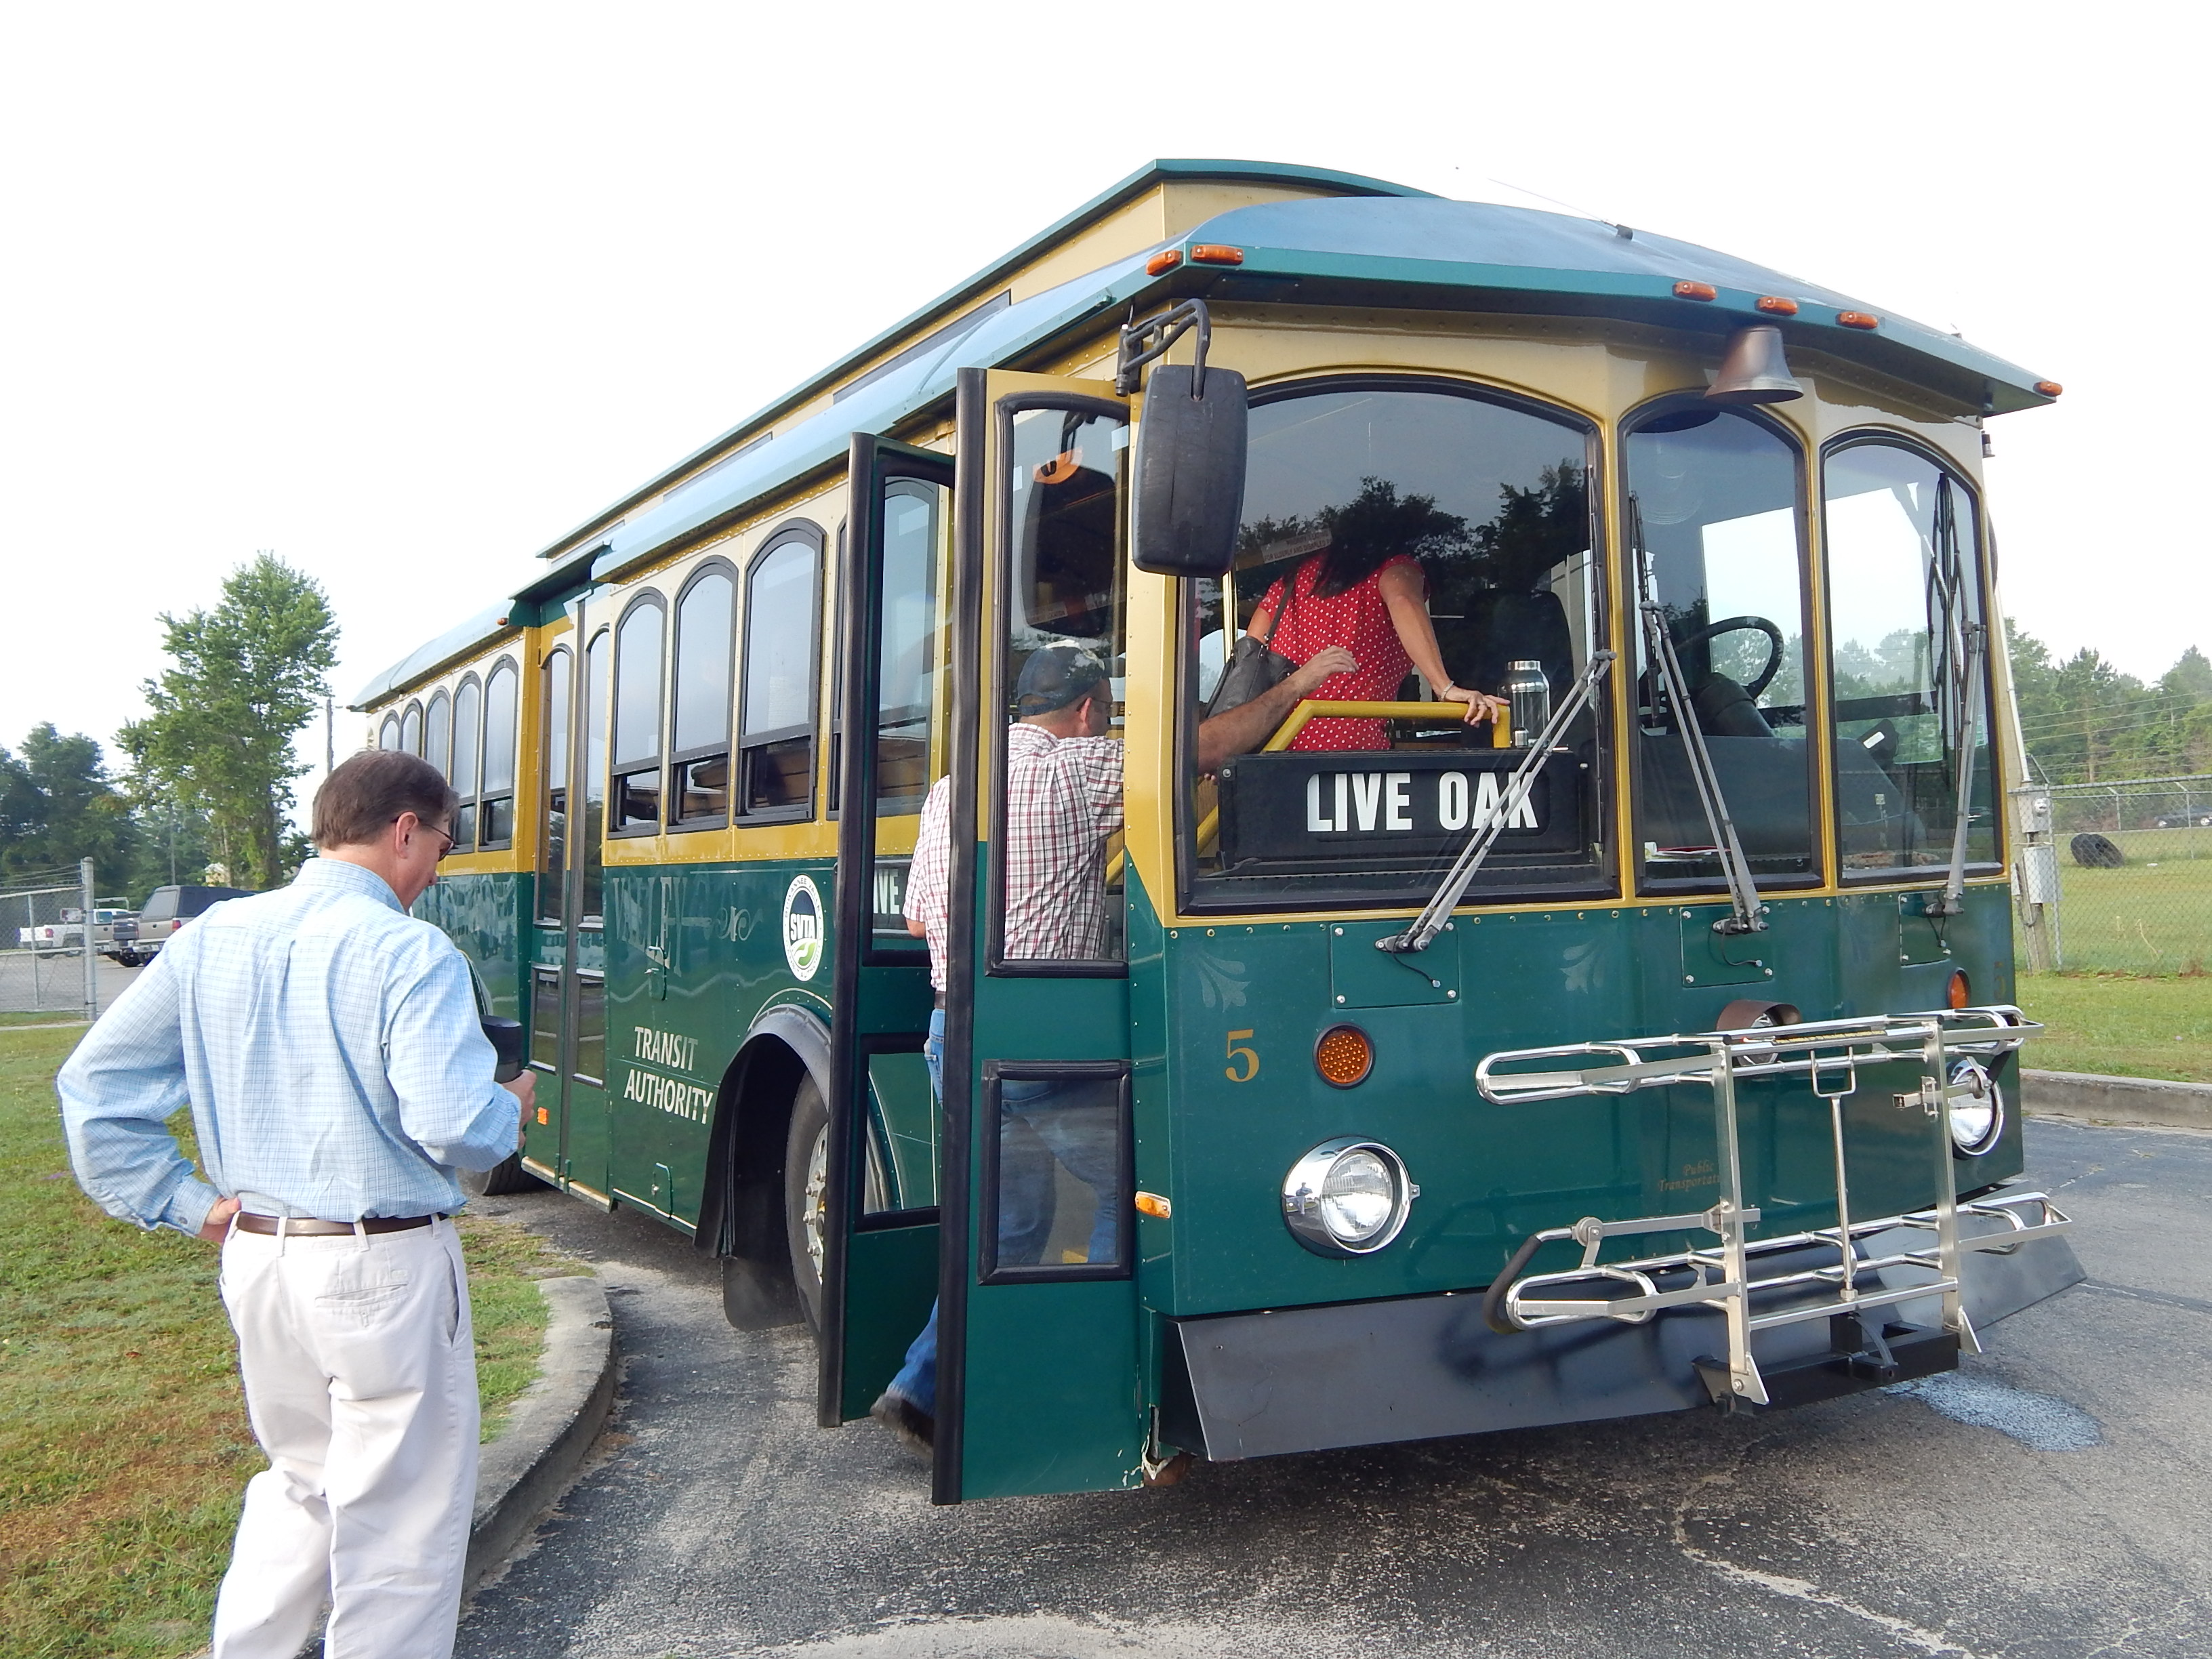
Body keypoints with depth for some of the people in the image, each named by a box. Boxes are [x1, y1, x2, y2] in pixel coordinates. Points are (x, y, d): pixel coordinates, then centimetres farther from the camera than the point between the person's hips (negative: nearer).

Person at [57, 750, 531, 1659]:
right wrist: (509, 1108, -3)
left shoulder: (211, 938, 4)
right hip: (383, 1272, -7)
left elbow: (93, 1082, 8)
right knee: (401, 1516, 10)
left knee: (301, 1480, 28)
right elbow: (451, 1128, -25)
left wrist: (184, 1202, 9)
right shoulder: (407, 952, -18)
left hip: (253, 1258, 7)